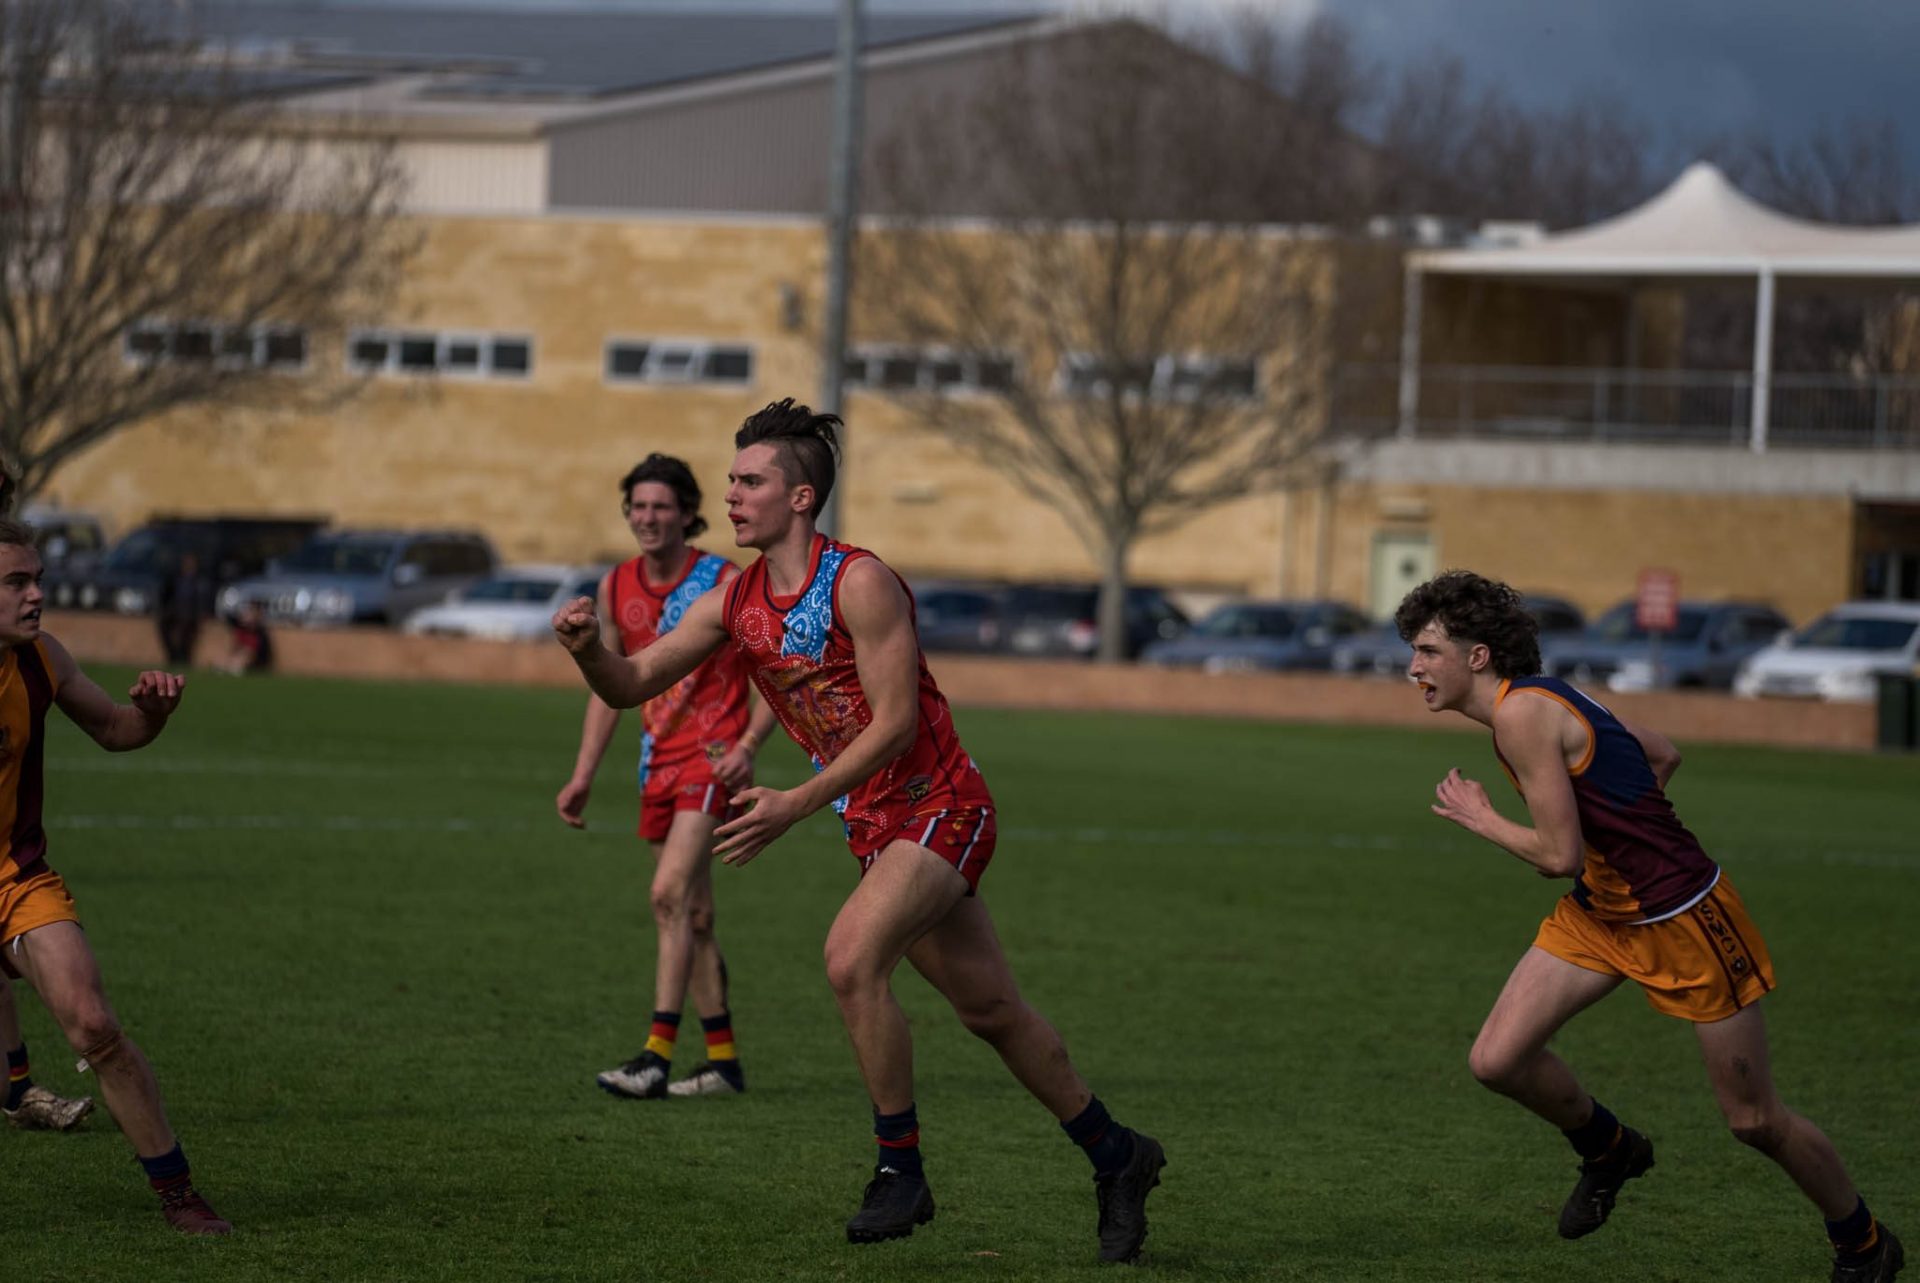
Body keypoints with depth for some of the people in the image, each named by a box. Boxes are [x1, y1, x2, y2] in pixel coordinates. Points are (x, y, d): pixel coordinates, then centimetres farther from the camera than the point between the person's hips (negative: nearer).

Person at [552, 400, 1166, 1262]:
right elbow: (631, 685, 2)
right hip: (876, 826, 7)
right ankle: (1115, 1156, 27)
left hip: (940, 808, -7)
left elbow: (896, 722, -21)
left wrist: (795, 806, -25)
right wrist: (589, 648, -20)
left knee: (852, 958, -26)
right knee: (988, 1008, 12)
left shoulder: (859, 584, -19)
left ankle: (901, 1171, -14)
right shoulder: (734, 604, 3)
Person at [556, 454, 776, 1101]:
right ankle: (723, 1059, 18)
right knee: (693, 915, 10)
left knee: (670, 894, -20)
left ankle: (657, 1055, -25)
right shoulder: (616, 588, 6)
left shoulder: (724, 582, -10)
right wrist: (583, 775, 10)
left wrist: (746, 745, -20)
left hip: (713, 757, -7)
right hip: (660, 761, 7)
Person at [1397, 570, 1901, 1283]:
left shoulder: (1521, 714, -23)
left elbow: (1560, 856, -25)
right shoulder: (1545, 698, 5)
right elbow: (1664, 755, 17)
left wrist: (1480, 820, -9)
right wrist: (1615, 832, 11)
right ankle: (1607, 1151, 23)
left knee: (1754, 1121, 3)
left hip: (1683, 919, -9)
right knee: (1498, 1060, -5)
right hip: (1599, 913, 9)